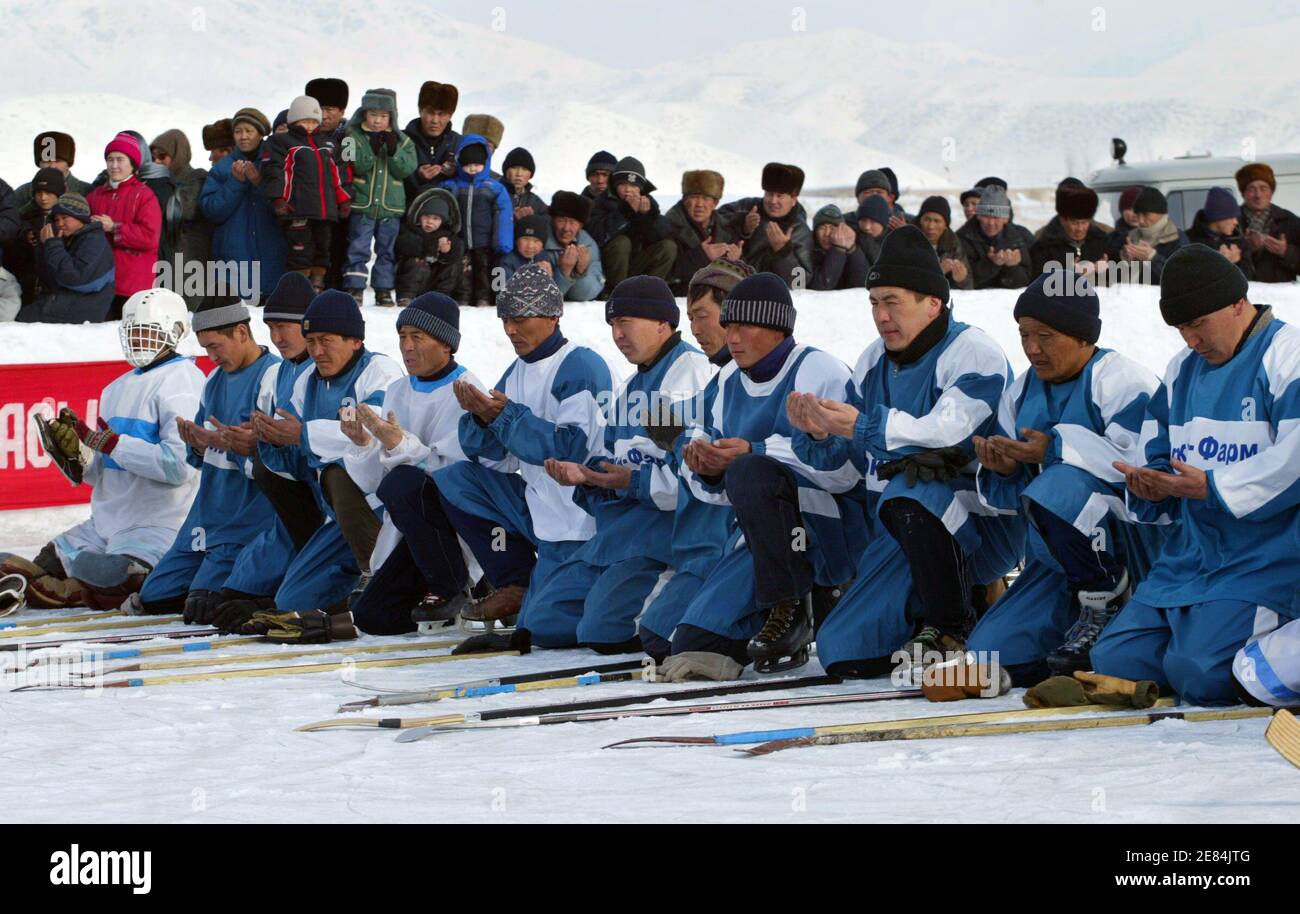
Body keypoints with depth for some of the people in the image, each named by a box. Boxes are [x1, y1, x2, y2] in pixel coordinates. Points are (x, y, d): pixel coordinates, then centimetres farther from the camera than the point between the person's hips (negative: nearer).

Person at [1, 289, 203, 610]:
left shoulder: (183, 380, -8)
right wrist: (74, 453, -2)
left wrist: (109, 443, -18)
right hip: (105, 524, 9)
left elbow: (179, 465, -20)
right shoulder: (117, 389, 19)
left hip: (157, 529, -9)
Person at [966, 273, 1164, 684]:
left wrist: (1055, 449, -23)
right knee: (991, 654, -9)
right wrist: (1003, 470, -10)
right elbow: (1008, 497, 14)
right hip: (1055, 563, 7)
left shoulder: (1125, 383, -11)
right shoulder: (1020, 394, 12)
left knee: (1052, 492, -35)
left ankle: (1108, 601, -14)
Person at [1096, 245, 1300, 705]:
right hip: (1189, 556, 8)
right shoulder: (1182, 370, 17)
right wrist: (1150, 487, -4)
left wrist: (1213, 487, -21)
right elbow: (1157, 454, 20)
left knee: (1200, 676, -24)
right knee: (1114, 662, -4)